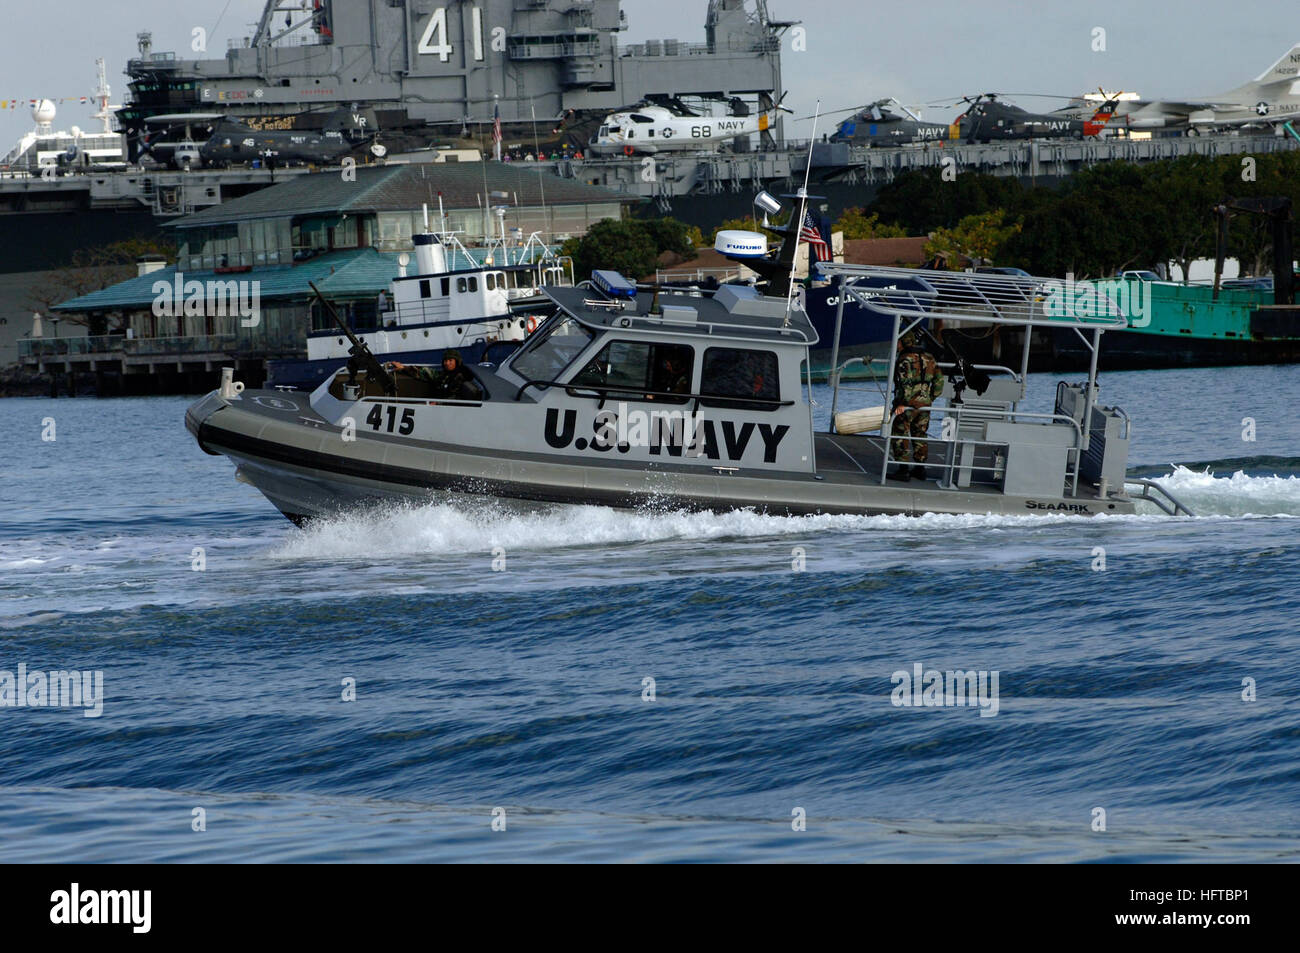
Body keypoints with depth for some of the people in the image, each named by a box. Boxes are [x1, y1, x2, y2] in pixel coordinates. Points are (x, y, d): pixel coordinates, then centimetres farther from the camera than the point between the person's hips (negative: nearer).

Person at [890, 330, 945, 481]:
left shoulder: (906, 359, -13)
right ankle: (920, 469, 21)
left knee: (899, 436, -1)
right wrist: (931, 398, 20)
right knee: (920, 436, 17)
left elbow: (906, 382, -23)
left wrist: (901, 403, -22)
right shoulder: (929, 358, 11)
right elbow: (939, 380, 14)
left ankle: (903, 469, -7)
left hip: (906, 405, -7)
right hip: (924, 404, 7)